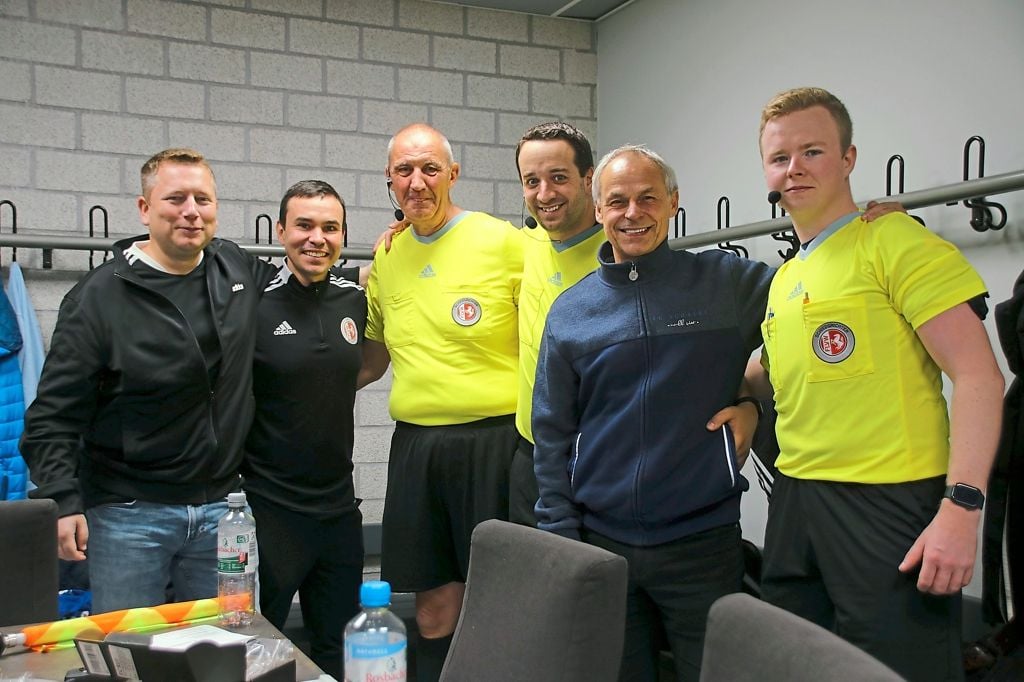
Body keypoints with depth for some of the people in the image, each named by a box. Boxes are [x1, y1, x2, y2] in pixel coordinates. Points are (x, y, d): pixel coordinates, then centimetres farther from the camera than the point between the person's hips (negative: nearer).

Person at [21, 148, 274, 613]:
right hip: (129, 514, -4)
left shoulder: (240, 270, 5)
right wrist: (63, 503, -16)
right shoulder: (101, 295, -8)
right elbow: (54, 414, -8)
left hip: (220, 509, 4)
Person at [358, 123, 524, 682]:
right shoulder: (386, 256, 13)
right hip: (415, 445, 5)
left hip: (496, 440, -4)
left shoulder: (504, 241, -4)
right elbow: (372, 358, 24)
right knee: (434, 608, 11)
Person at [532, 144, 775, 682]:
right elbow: (552, 435, 6)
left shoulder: (727, 282, -1)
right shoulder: (569, 310, 4)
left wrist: (753, 402, -4)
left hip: (703, 540, -1)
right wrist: (561, 537, 0)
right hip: (600, 541, 2)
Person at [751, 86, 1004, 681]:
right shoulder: (784, 278, 15)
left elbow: (979, 376, -14)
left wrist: (961, 508, -21)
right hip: (795, 503, 8)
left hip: (890, 504, -7)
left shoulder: (894, 241, -8)